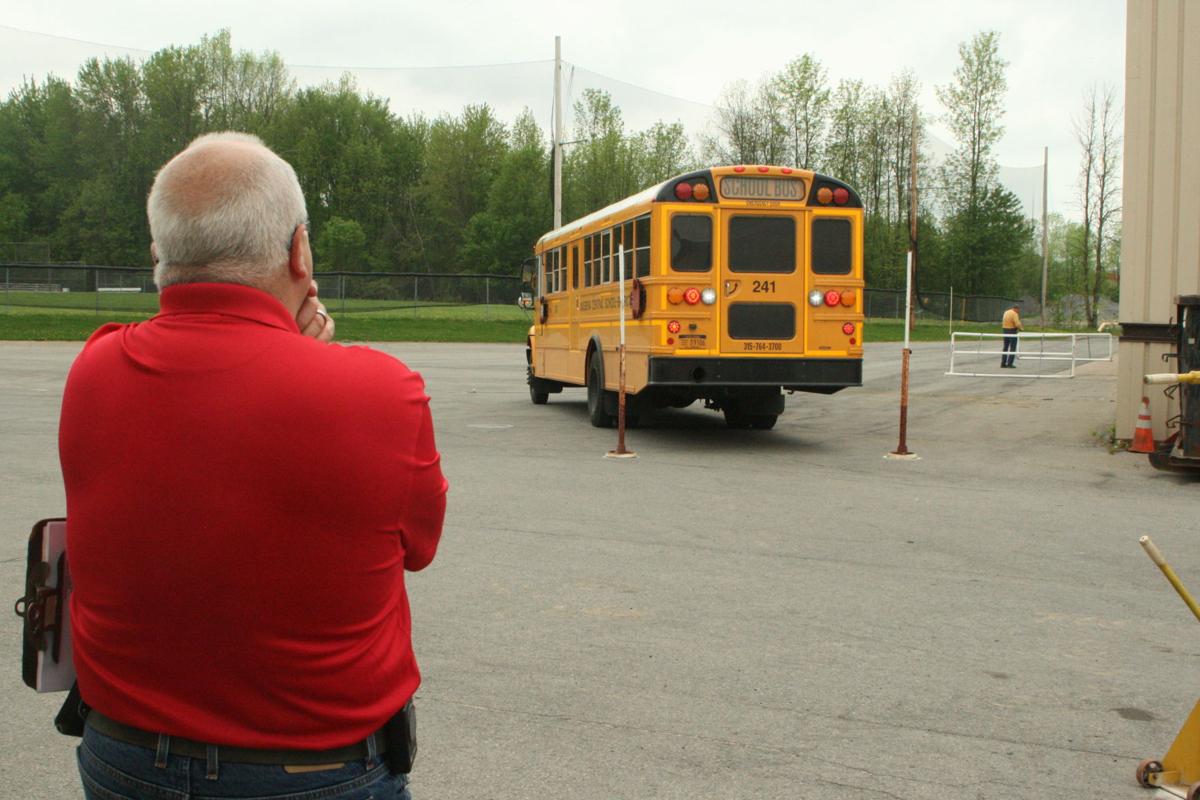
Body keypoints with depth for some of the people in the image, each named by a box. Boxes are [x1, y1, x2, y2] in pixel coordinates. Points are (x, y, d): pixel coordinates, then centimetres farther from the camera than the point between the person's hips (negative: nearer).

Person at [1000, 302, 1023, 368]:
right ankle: (1010, 364, -4)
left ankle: (1003, 363, 13)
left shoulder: (1006, 312, 12)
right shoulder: (1014, 314, -14)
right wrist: (1021, 328, -2)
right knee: (1013, 348, -2)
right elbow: (1017, 324, -22)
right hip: (1012, 331, -8)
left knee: (1005, 347, 13)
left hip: (1005, 331, 8)